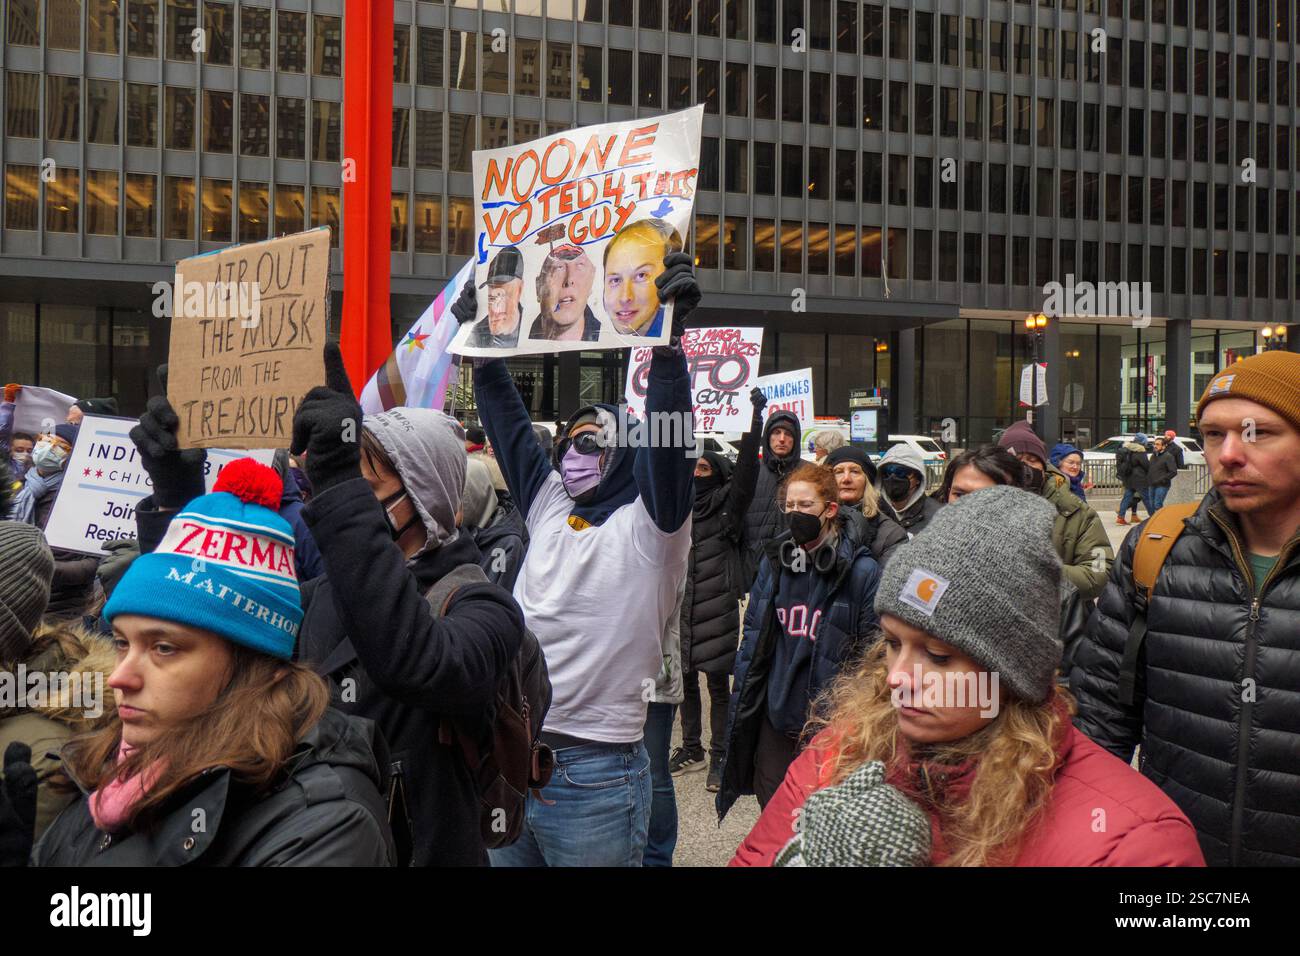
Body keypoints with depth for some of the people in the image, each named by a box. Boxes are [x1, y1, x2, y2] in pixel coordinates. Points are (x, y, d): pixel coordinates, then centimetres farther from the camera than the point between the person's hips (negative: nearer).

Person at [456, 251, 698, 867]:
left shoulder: (648, 523, -5)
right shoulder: (548, 505, 11)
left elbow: (666, 435, -19)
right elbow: (509, 425, 15)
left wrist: (670, 335, -28)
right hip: (512, 758, 6)